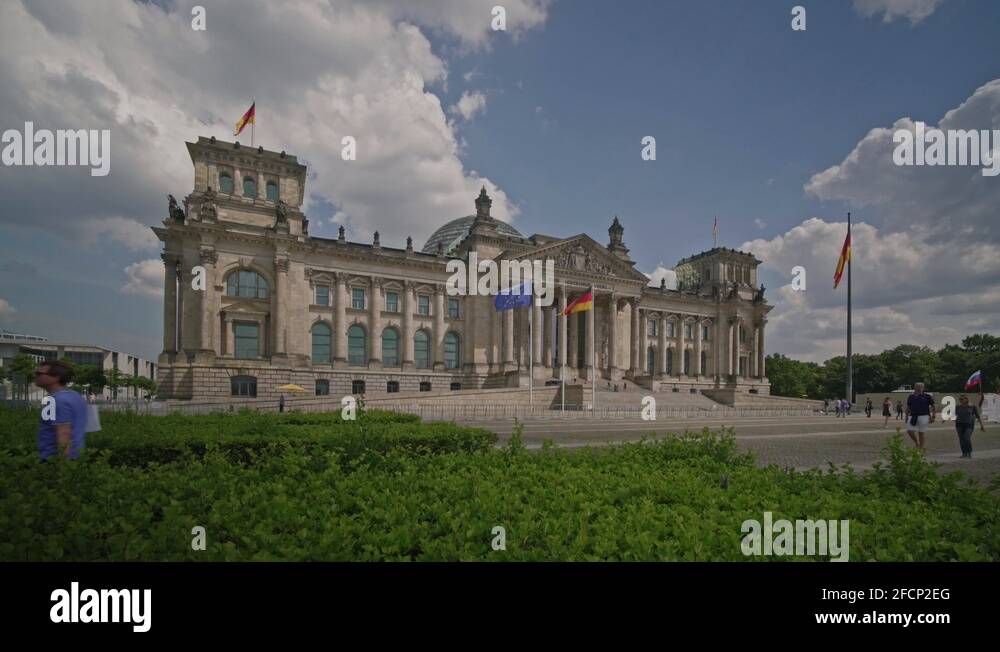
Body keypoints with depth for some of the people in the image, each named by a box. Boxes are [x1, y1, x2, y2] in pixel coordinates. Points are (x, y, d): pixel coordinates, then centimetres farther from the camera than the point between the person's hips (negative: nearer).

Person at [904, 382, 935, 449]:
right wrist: (906, 417, 14)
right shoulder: (911, 396, 11)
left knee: (921, 433, -1)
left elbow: (933, 407, 3)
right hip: (913, 417, 4)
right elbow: (908, 407, 17)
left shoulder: (927, 396, 0)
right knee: (909, 431, -7)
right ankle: (917, 443, 18)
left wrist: (933, 417, -4)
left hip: (923, 417, -3)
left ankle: (921, 449, 7)